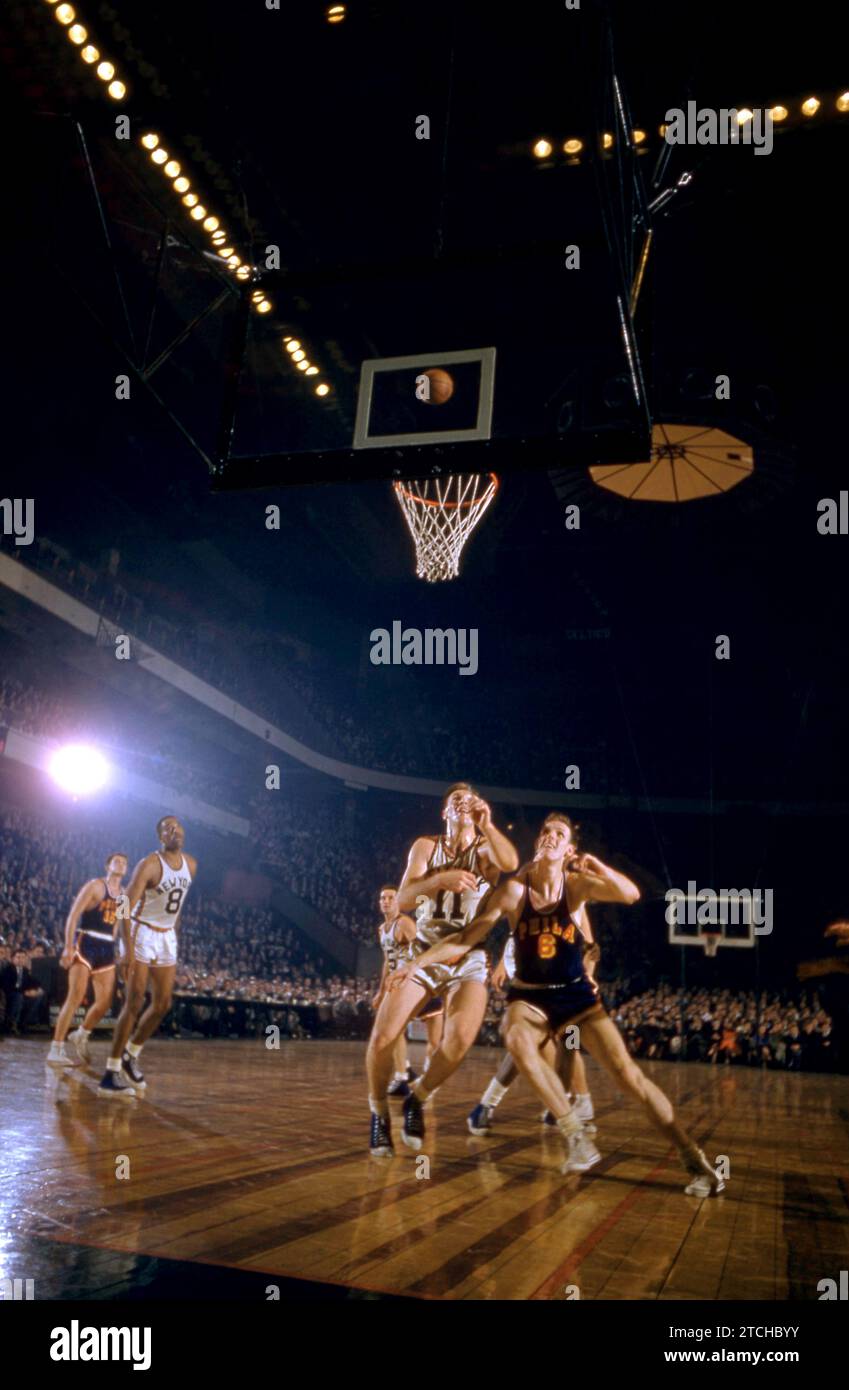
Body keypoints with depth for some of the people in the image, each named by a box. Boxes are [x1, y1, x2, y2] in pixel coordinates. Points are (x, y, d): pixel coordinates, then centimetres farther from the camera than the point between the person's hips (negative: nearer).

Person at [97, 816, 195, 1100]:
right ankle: (112, 1073, -5)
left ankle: (130, 1055, 27)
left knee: (162, 1004, 8)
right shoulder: (149, 864, -18)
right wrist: (128, 948, -33)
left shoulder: (191, 865, 3)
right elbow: (126, 907, -25)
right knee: (135, 1002, -12)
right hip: (141, 933, -7)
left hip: (166, 937, 7)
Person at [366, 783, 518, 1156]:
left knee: (460, 1038, -25)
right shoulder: (426, 846, 3)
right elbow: (403, 900, -11)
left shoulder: (487, 849, 1)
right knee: (382, 1038, -14)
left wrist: (486, 824, -25)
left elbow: (511, 863, -24)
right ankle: (379, 1112, 13)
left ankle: (418, 1098, 3)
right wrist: (441, 879, -27)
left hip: (468, 961, -1)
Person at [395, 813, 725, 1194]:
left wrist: (596, 866, -42)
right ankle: (576, 1136, -22)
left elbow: (631, 895, -27)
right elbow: (468, 937, -8)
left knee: (626, 1072, -10)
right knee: (517, 1039, -34)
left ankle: (693, 1158, 5)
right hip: (529, 995, 0)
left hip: (576, 994, 0)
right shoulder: (515, 889, -10)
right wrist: (418, 962, -14)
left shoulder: (577, 884, -10)